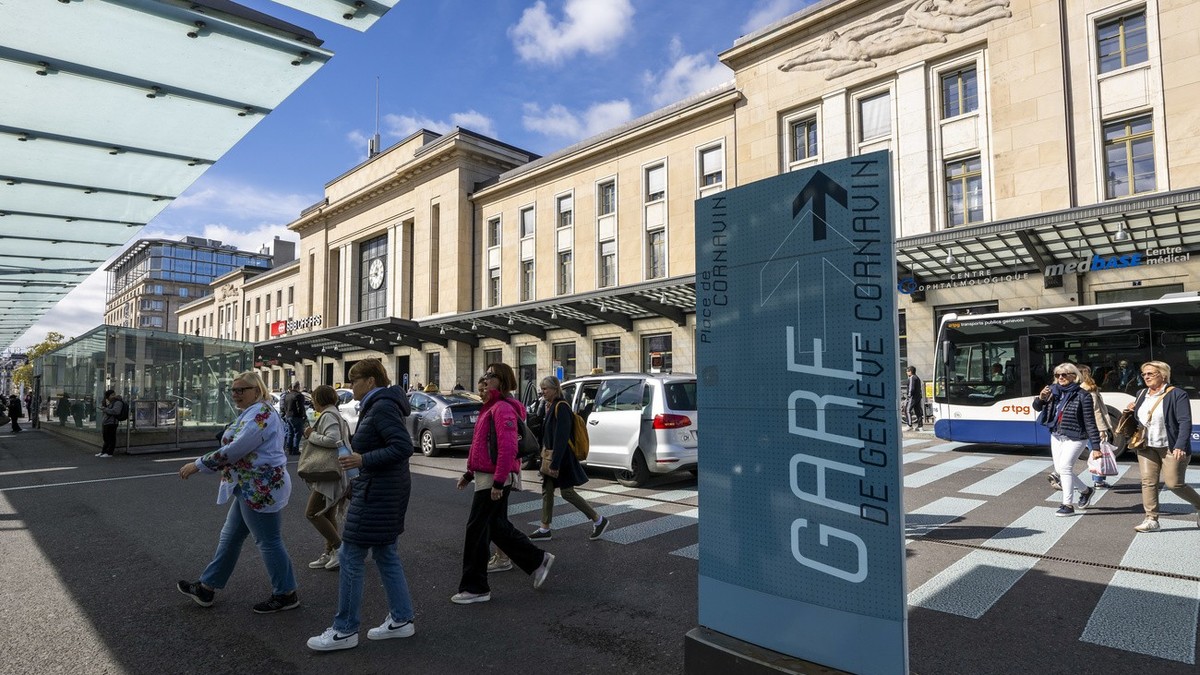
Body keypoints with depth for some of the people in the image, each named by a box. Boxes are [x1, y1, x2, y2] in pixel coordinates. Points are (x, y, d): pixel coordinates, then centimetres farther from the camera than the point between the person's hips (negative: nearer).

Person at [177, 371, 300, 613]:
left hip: (260, 489, -11)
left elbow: (234, 450, -23)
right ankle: (206, 587, 31)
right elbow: (241, 450, 24)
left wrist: (198, 464, -14)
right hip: (253, 488, 11)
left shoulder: (259, 413, -18)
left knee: (269, 541, 0)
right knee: (230, 537, 18)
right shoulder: (255, 412, 16)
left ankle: (286, 594, 12)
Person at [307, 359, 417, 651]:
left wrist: (363, 460, -24)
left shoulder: (382, 407, -18)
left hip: (377, 492, -10)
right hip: (385, 490, 10)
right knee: (385, 554, 15)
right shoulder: (378, 405, 13)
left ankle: (344, 630, 12)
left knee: (350, 558, 0)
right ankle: (401, 619, 24)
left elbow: (403, 447, -26)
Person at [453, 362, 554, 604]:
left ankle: (475, 588, 11)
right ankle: (538, 560, 28)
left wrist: (498, 482, -26)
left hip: (494, 480, -10)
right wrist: (469, 473, 20)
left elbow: (507, 448, -24)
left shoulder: (503, 408, -16)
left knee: (476, 530, -1)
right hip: (486, 477, 10)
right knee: (498, 527, 17)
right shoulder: (491, 407, 16)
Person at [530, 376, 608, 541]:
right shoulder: (551, 407, 11)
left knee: (567, 492, -2)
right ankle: (545, 529, 19)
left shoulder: (561, 407, -18)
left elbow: (561, 438, -24)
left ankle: (599, 520, 9)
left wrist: (555, 464, -25)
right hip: (551, 456, 9)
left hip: (562, 458, -9)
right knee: (547, 491, 10)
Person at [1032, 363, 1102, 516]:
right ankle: (1086, 490, 37)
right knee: (1060, 469, 11)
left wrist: (1096, 445, -13)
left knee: (1065, 467, -11)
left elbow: (1090, 421, -12)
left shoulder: (1082, 395, -12)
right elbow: (1037, 407, 7)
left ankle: (1068, 505, 0)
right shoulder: (1054, 391, 3)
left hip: (1075, 438, -6)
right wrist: (1041, 398, -16)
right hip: (1056, 436, 6)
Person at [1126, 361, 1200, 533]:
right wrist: (1131, 410, 1)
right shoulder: (1141, 394, 11)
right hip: (1147, 447, 6)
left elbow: (1185, 422, -15)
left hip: (1171, 448, -5)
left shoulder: (1177, 394, -9)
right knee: (1148, 482, -1)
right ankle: (1151, 520, 2)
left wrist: (1180, 446, -25)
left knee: (1174, 484, -3)